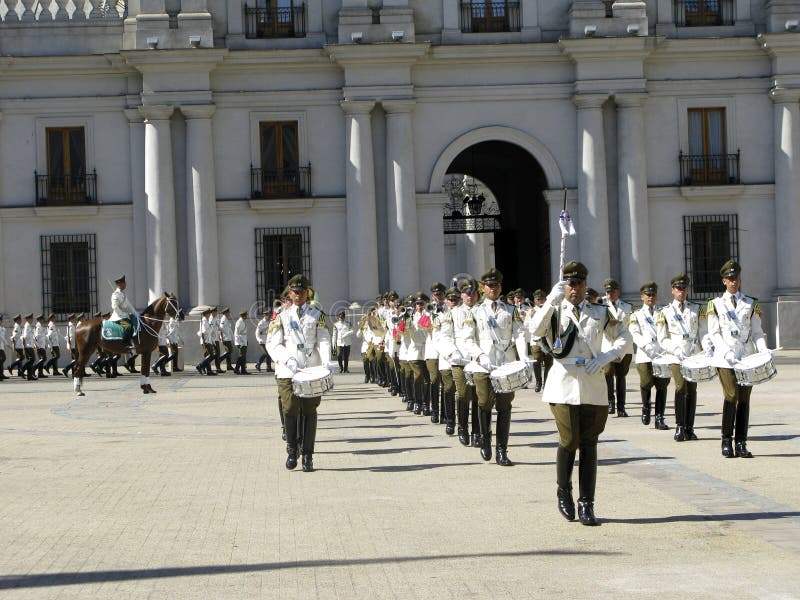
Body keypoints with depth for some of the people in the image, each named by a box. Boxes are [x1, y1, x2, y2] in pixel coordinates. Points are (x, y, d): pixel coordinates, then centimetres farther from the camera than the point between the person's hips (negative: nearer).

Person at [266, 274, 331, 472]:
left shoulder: (317, 315, 11)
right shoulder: (282, 317, 10)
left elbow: (323, 340, 2)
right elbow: (273, 344, 4)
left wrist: (326, 361, -16)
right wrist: (287, 359, -13)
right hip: (288, 372, 0)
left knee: (309, 412, 0)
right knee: (290, 411, -6)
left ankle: (307, 456, 6)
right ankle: (292, 450, 12)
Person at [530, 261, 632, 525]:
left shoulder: (600, 312, 14)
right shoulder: (554, 311, 8)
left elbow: (624, 337, 16)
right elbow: (537, 330, -11)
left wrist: (605, 357, 0)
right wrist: (551, 302, -22)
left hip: (593, 386, 2)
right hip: (564, 385, -2)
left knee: (589, 444, 2)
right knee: (569, 441, -6)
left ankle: (586, 504, 6)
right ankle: (563, 492, 18)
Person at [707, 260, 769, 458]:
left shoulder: (751, 304, 13)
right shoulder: (716, 304, 8)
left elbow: (757, 332, 11)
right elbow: (714, 333, 3)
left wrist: (764, 349, -8)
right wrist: (727, 352, -12)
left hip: (747, 358, 2)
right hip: (725, 359, -2)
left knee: (744, 399, 1)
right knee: (731, 397, -12)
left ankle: (741, 444, 6)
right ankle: (727, 441, -2)